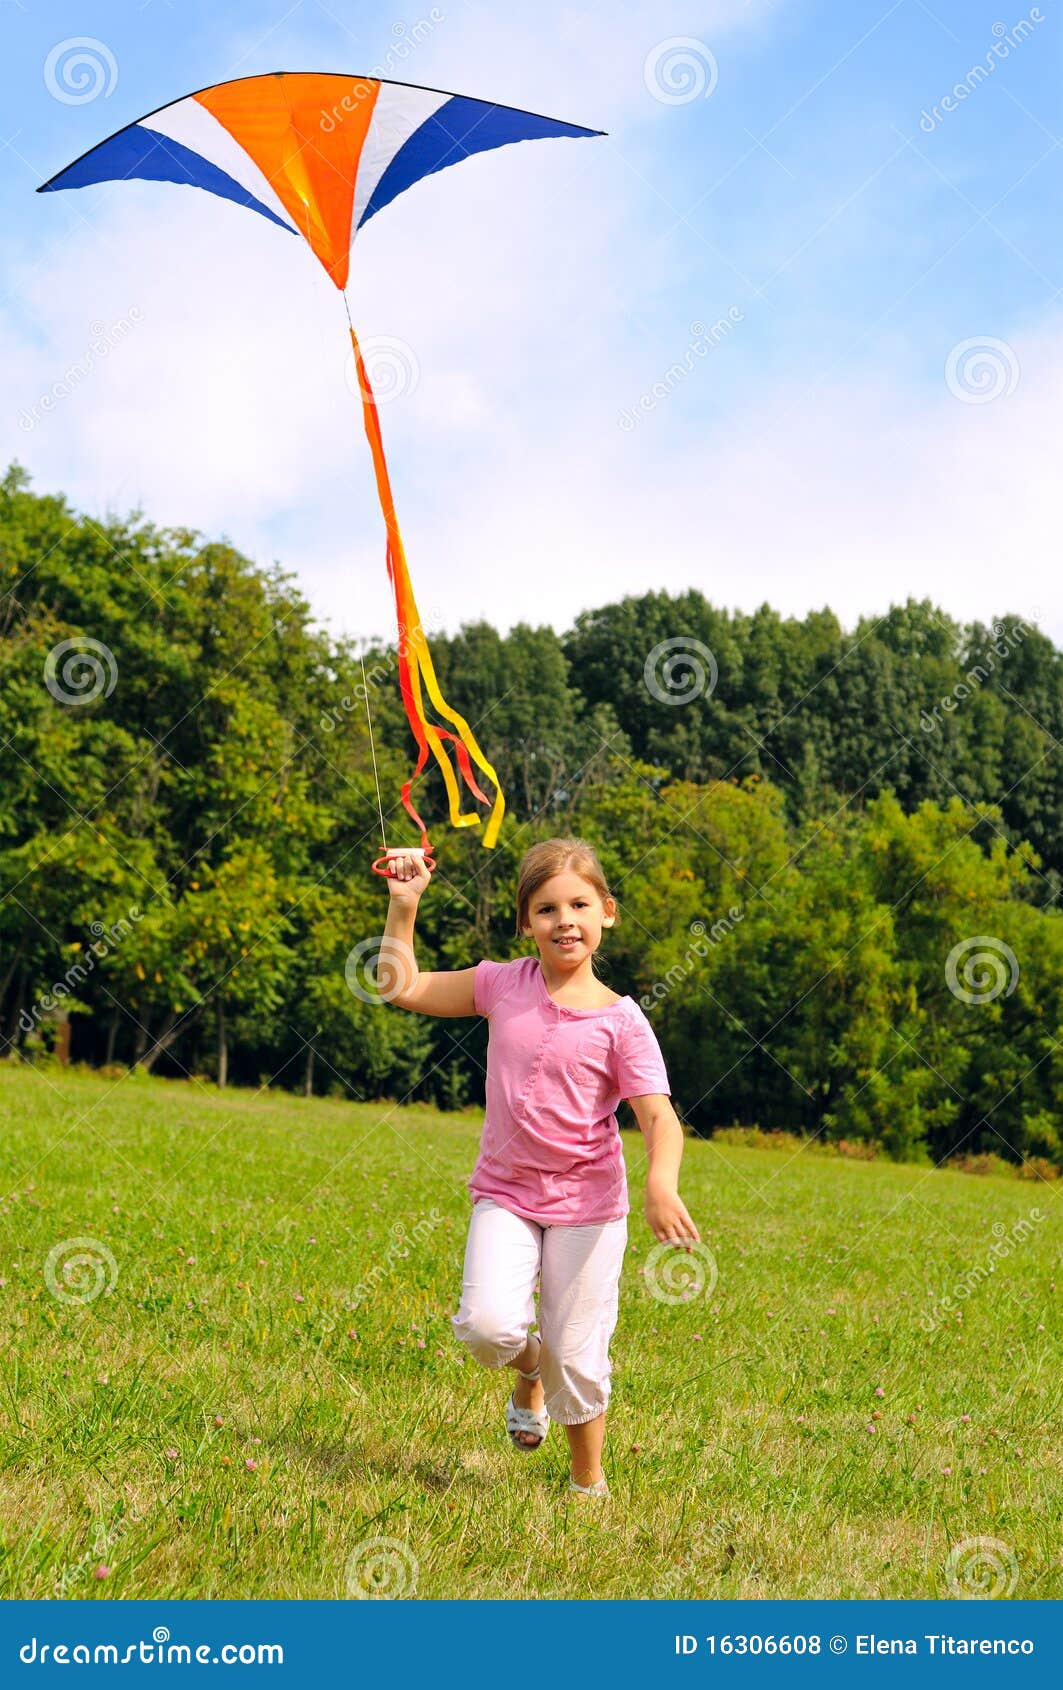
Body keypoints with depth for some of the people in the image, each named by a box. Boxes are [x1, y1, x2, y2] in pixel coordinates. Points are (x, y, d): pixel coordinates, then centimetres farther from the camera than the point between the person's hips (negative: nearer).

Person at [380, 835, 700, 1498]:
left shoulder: (621, 1021, -11)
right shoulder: (504, 983, -1)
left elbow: (661, 1118, -17)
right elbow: (404, 988, 9)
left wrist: (662, 1183, -37)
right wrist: (404, 906, -1)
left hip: (587, 1202, -2)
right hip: (505, 1194, 2)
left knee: (578, 1357, 4)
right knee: (487, 1324, -19)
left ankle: (589, 1482, 29)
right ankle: (528, 1369, 18)